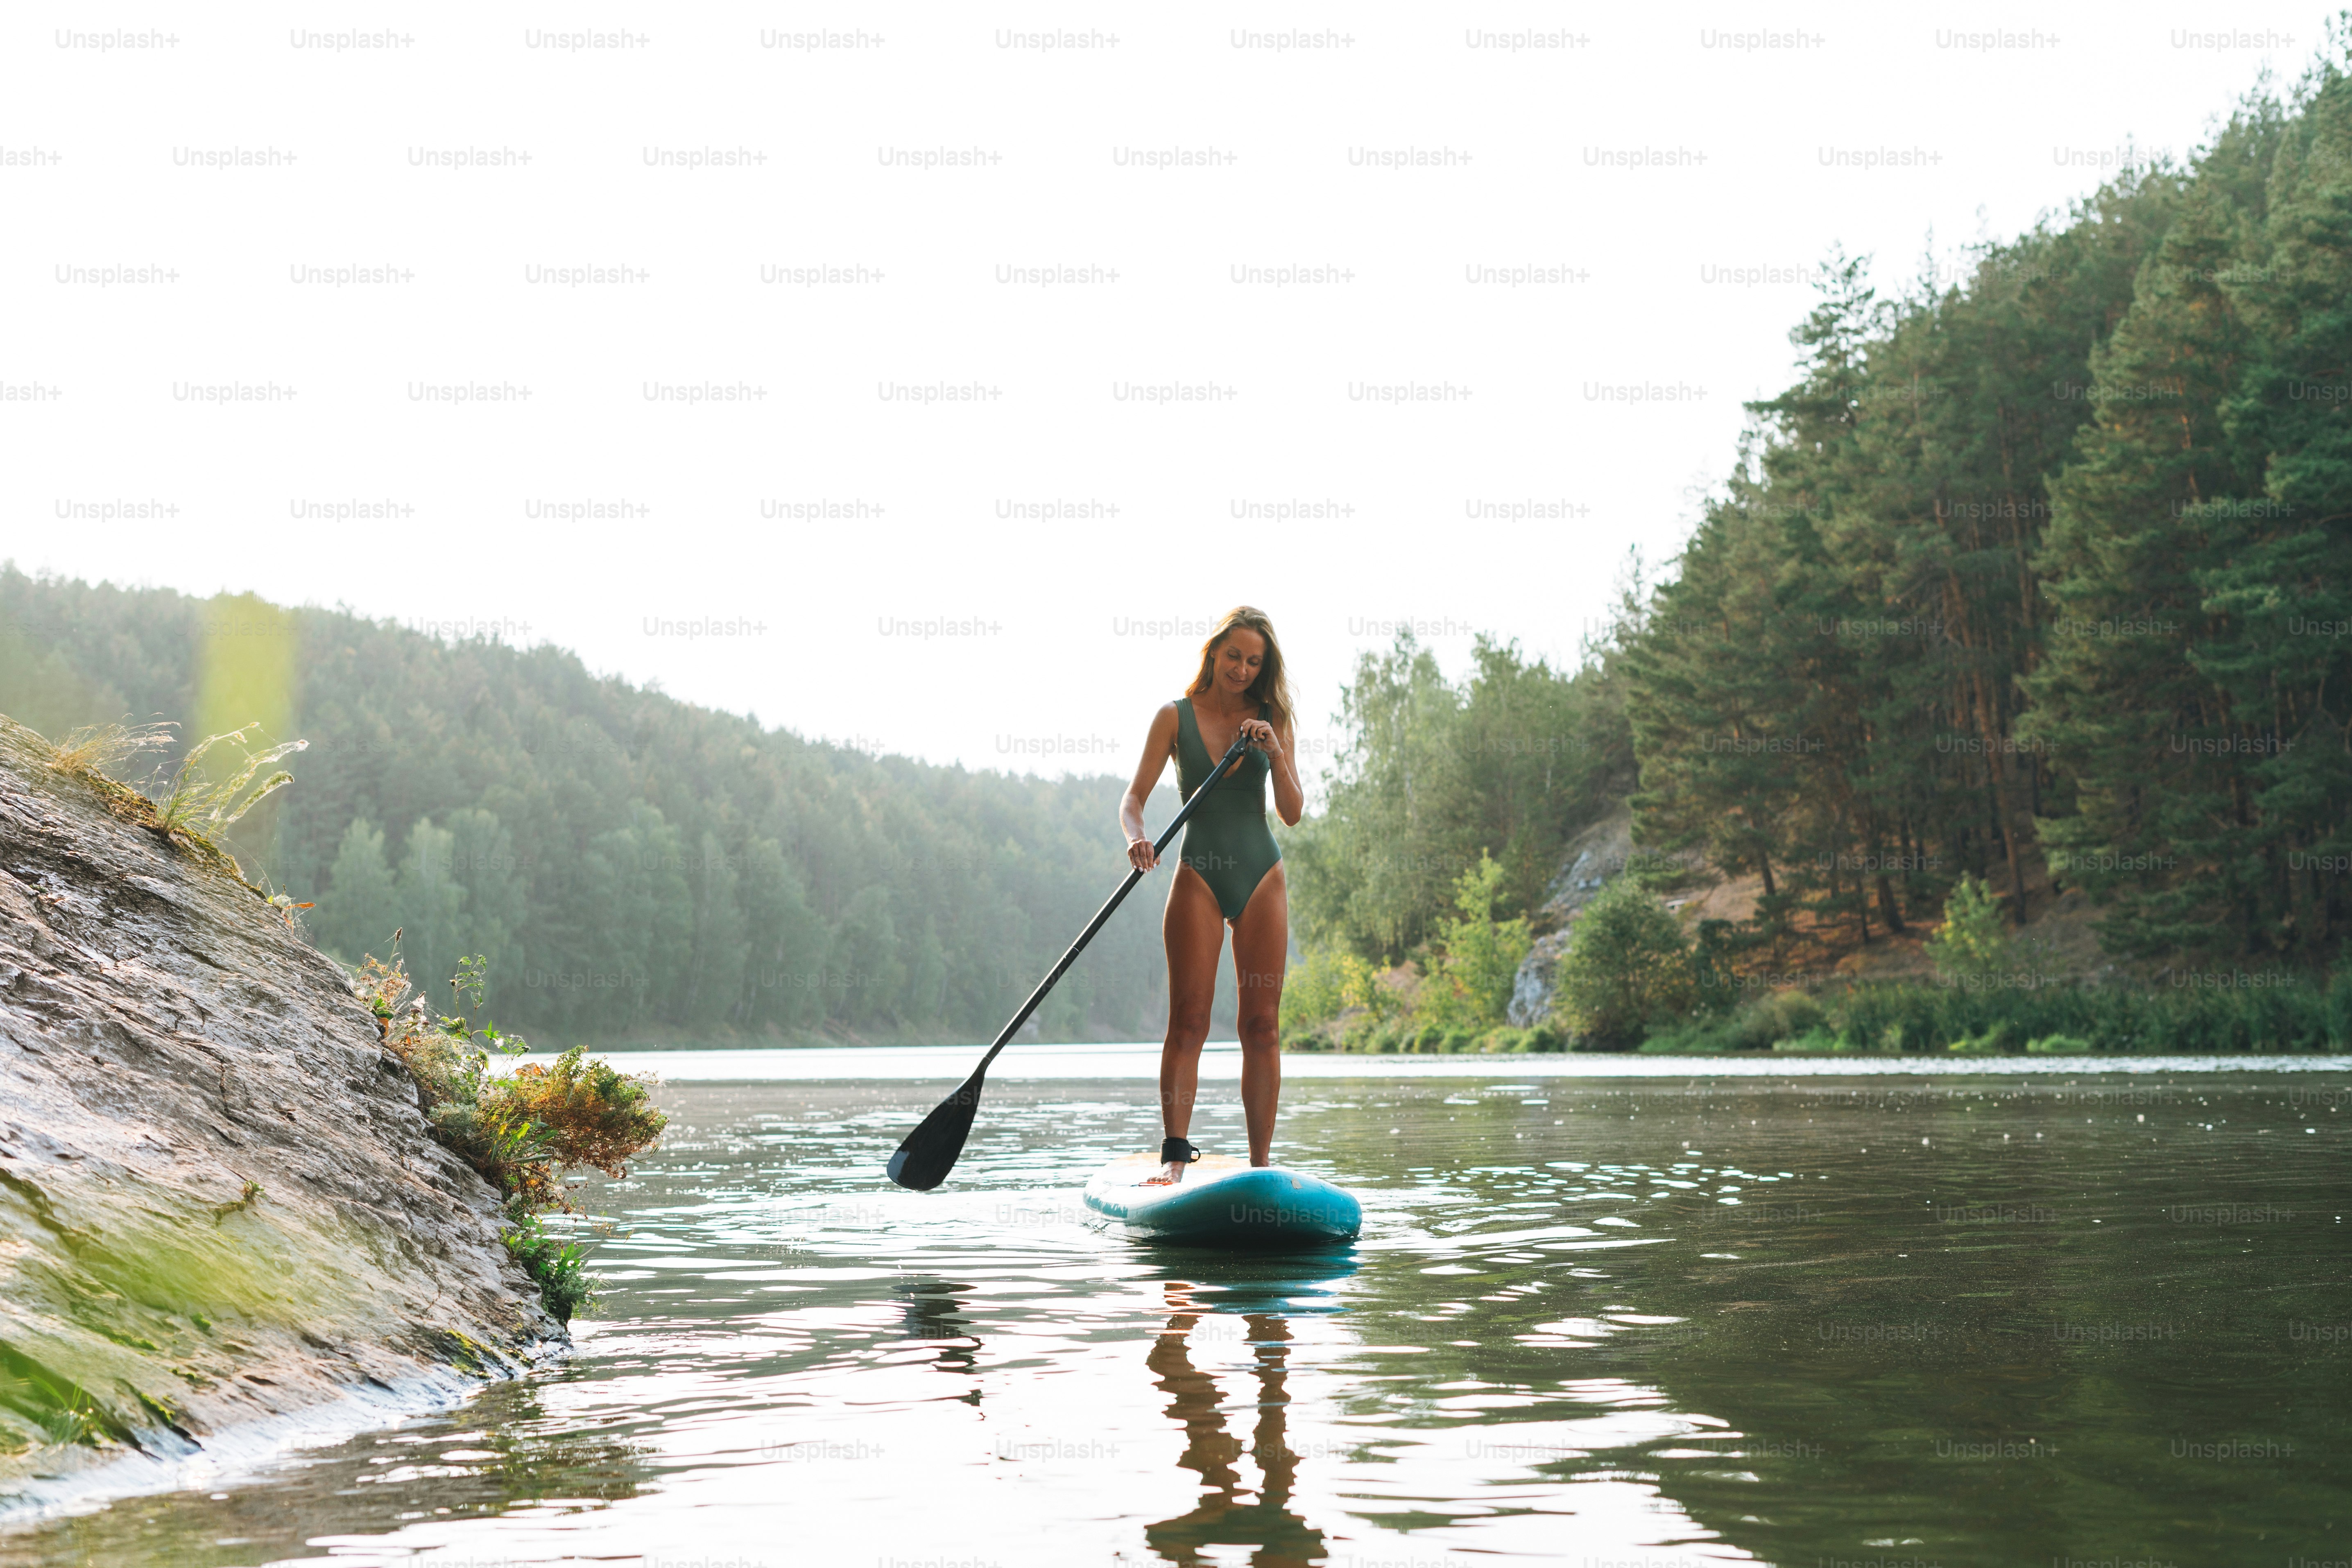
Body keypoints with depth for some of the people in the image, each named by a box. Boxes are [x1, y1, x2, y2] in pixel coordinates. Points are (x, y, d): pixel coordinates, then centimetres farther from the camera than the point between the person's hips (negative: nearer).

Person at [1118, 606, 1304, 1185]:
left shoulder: (1272, 720, 6)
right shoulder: (1176, 717, 1)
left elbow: (1293, 812, 0)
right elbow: (1134, 797, -4)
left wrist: (1274, 752, -15)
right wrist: (1137, 838, -25)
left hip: (1261, 876, 2)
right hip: (1199, 877, -2)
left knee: (1262, 1025, 0)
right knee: (1188, 1021, -10)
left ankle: (1261, 1163, 4)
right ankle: (1175, 1154, -10)